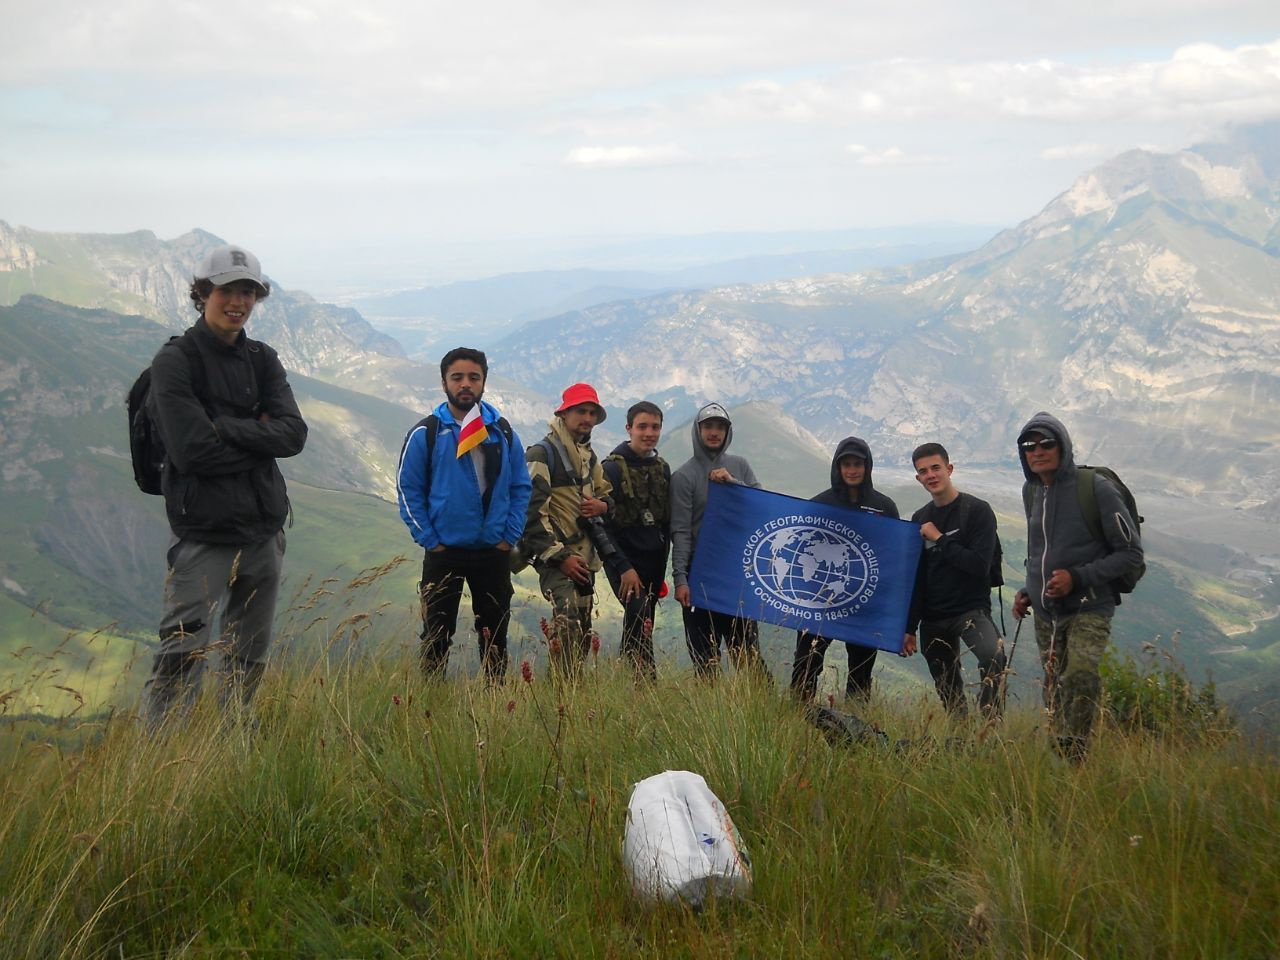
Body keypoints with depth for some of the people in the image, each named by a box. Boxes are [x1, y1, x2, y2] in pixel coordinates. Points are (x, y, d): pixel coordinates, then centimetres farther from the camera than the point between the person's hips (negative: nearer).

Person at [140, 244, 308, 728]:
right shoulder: (176, 360, -6)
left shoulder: (262, 360, 11)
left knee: (249, 662, 15)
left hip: (264, 529, 6)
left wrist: (227, 428, -14)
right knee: (182, 660, -12)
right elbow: (193, 451, -16)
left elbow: (294, 434, -3)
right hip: (205, 532, -6)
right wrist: (257, 436, -6)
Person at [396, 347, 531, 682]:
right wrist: (430, 540, -8)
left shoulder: (503, 432, 5)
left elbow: (520, 487, 7)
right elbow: (408, 490, -3)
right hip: (443, 553, -2)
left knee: (495, 636, 10)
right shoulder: (425, 433, -3)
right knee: (437, 636, 3)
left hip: (494, 553, 2)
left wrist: (509, 536, -2)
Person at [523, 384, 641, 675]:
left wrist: (603, 504, 1)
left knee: (583, 630, 10)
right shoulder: (542, 454, -10)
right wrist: (559, 557, -18)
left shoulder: (588, 455, 17)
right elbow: (531, 512, -15)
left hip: (585, 556, 9)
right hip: (555, 555, -9)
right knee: (568, 621, -24)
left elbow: (605, 493, 27)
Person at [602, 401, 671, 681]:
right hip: (623, 559, -6)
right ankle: (647, 680, -22)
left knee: (641, 624, 9)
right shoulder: (612, 468, -8)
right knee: (639, 615, -21)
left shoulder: (662, 468, 11)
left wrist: (662, 567, 15)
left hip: (653, 561, 6)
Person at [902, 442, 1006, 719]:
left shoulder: (978, 510, -6)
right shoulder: (920, 518, 11)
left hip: (971, 609, -6)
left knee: (993, 655, -33)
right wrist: (910, 627, 10)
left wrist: (939, 539, -14)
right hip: (932, 618, 6)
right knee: (948, 691, 8)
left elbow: (980, 564, -17)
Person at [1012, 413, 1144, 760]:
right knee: (1054, 694, 10)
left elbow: (1131, 552, -10)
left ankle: (1074, 755, -21)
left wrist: (1077, 577, -17)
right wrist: (1028, 591, 12)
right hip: (1045, 613, 6)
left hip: (1089, 609, -6)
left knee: (1080, 678, -27)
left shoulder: (1096, 487, -12)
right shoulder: (1031, 491, 9)